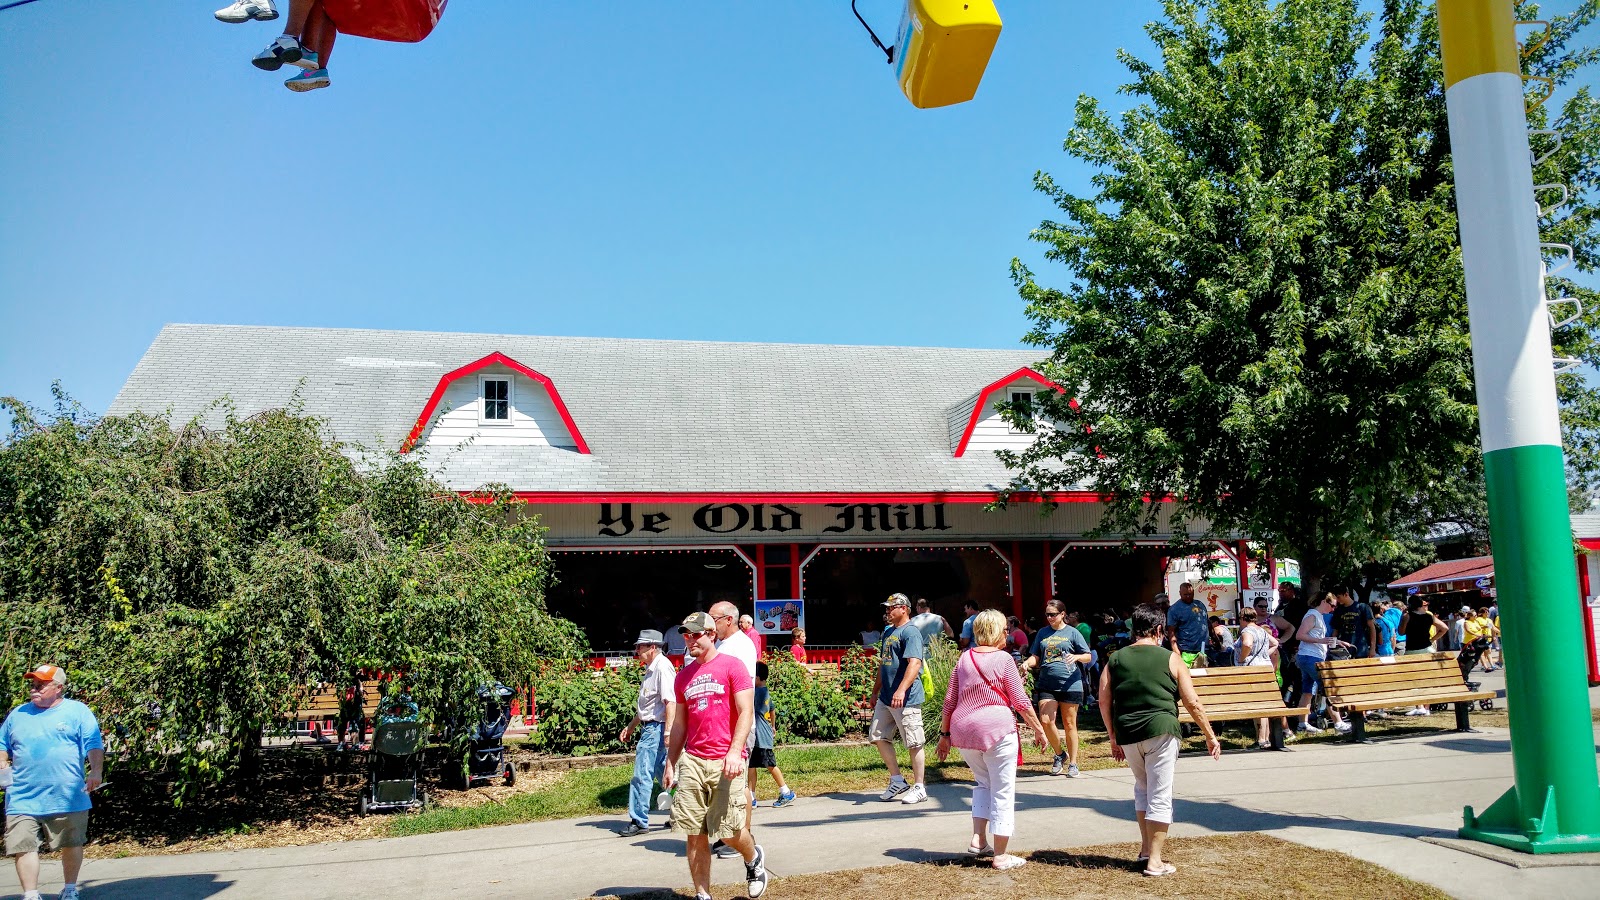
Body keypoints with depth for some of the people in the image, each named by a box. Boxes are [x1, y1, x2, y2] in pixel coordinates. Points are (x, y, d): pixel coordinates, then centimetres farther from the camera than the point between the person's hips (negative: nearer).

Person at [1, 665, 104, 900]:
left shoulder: (78, 712, 1)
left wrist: (95, 772, -21)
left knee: (72, 844, 10)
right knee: (23, 846, -4)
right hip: (23, 799, 2)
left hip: (67, 798, -2)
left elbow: (94, 746, -7)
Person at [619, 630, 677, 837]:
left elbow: (670, 702, -22)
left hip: (656, 728, -10)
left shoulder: (662, 667, -15)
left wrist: (668, 732, -27)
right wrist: (631, 726, 31)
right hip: (649, 728, 10)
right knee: (665, 774, 14)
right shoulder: (651, 669, 16)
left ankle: (638, 821, 0)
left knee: (642, 775, -7)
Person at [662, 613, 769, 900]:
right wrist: (670, 763, 16)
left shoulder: (732, 665, -2)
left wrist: (735, 752, -19)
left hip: (725, 761, -5)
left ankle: (754, 857, 27)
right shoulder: (683, 676, 14)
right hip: (692, 761, 5)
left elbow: (746, 713, -8)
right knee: (695, 833, 2)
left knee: (728, 828, -5)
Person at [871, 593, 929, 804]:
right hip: (885, 698, 10)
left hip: (907, 699, -10)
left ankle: (919, 787, 8)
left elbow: (914, 663, -24)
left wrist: (901, 690, -34)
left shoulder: (910, 632, -12)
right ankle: (897, 780, 21)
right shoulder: (888, 632, 18)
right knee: (878, 736, 11)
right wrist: (875, 692, 25)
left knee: (913, 743, -2)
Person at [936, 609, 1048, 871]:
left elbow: (949, 700, 12)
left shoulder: (964, 659, 10)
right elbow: (1021, 702, -4)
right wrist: (1038, 729, 4)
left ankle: (978, 839, 13)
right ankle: (1000, 855, 7)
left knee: (983, 782, 25)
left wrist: (944, 733, 18)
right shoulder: (1002, 660, -4)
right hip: (997, 730, -5)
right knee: (1003, 792, 4)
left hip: (964, 732, 6)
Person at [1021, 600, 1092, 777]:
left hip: (1069, 684, -3)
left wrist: (1076, 656, -18)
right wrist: (1027, 663, -7)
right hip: (1046, 685, 3)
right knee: (1045, 720, -11)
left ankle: (1072, 763, 16)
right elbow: (1036, 657, 14)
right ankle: (1060, 754, 13)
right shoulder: (1042, 633, 11)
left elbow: (1088, 656, 3)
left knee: (1069, 724, 4)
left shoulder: (1072, 633, 2)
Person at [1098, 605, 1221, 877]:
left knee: (1142, 788, 24)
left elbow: (1104, 702, 7)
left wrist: (1114, 739, 17)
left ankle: (1145, 847, 26)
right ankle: (1154, 861, 3)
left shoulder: (1115, 659, 7)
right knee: (1160, 795, 2)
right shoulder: (1170, 659, 0)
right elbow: (1193, 703, -1)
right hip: (1161, 731, -3)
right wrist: (1210, 736, 8)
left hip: (1127, 735, 4)